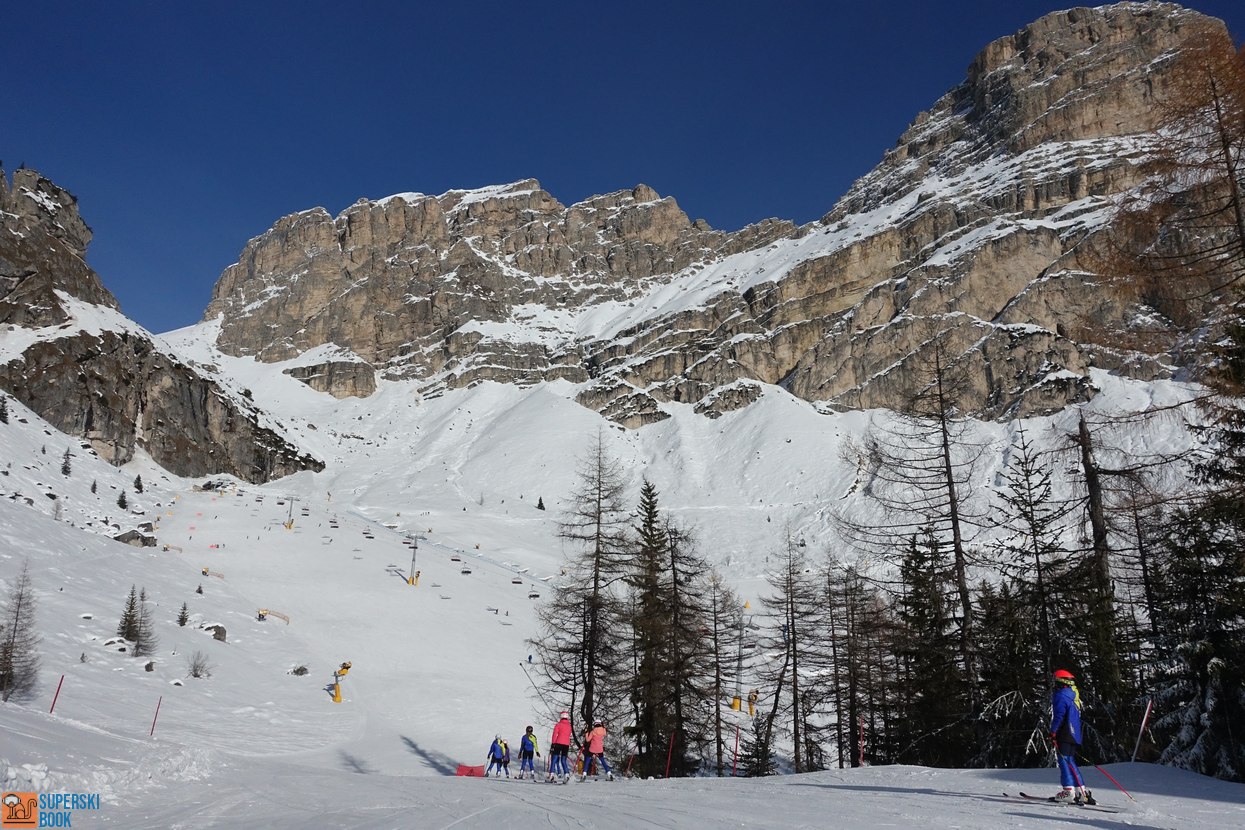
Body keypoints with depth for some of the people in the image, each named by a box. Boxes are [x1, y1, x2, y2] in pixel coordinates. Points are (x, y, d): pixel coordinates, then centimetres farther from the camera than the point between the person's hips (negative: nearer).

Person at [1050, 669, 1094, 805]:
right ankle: (1082, 791, 14)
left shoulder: (1060, 695, -12)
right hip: (1074, 735, 9)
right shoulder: (1073, 694, 17)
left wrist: (1053, 731, -15)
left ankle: (1069, 791, -13)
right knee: (1070, 762, 14)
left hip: (1064, 735, -9)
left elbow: (1059, 715, -20)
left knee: (1064, 761, -8)